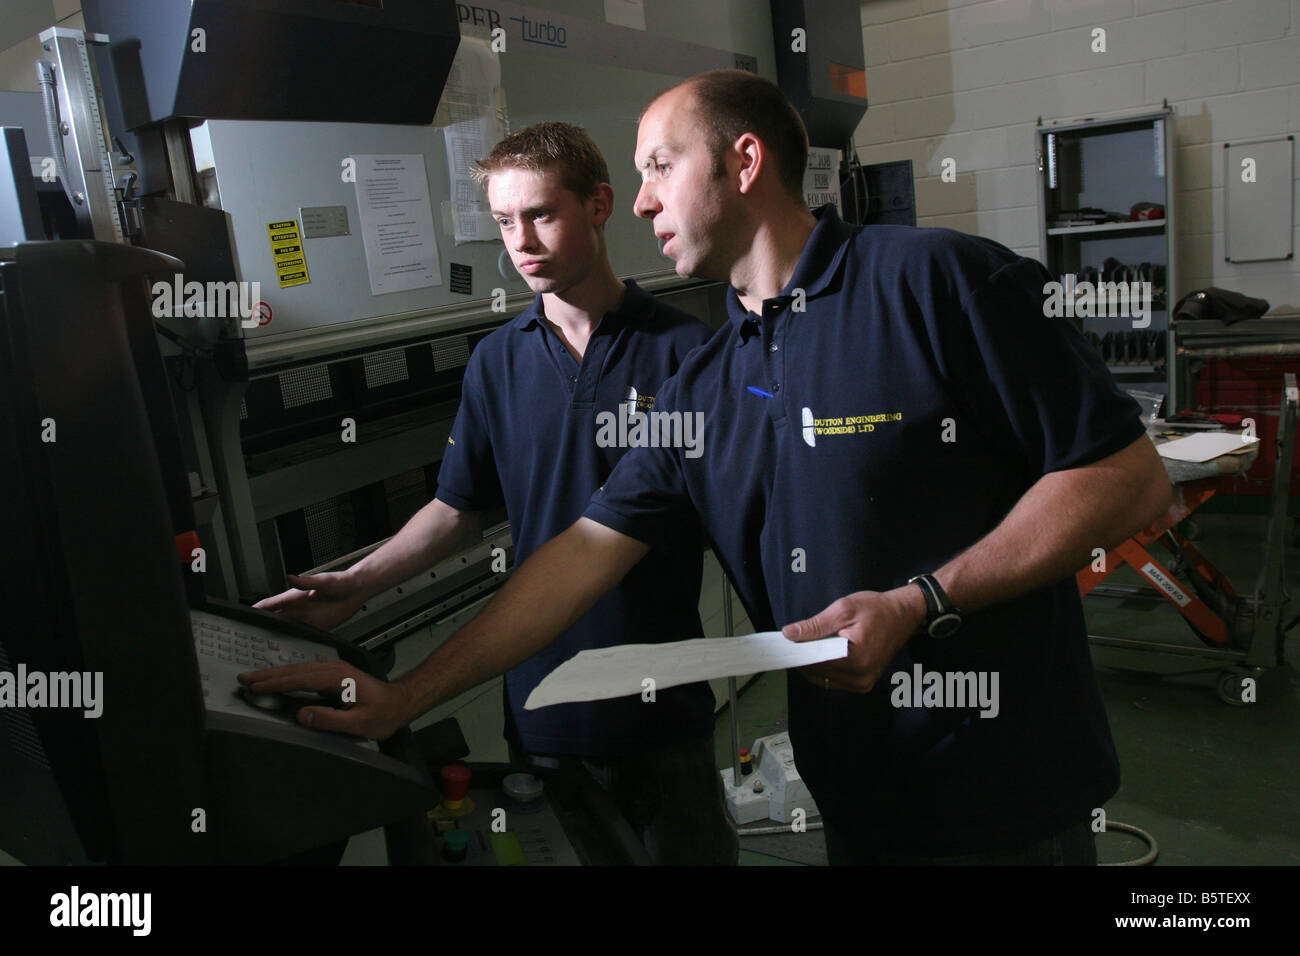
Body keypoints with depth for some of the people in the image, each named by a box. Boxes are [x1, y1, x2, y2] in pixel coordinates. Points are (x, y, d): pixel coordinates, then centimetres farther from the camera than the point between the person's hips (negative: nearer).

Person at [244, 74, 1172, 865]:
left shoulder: (935, 280, -13)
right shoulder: (703, 387, 6)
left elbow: (1129, 477, -13)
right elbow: (589, 550, 5)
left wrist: (920, 603, -20)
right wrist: (404, 698, 2)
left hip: (1007, 793, -5)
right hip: (853, 796, 6)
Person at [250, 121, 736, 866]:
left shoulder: (684, 348, -8)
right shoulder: (498, 362, 3)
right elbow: (459, 507, 9)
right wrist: (356, 585, 0)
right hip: (540, 688, 3)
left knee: (692, 847, 13)